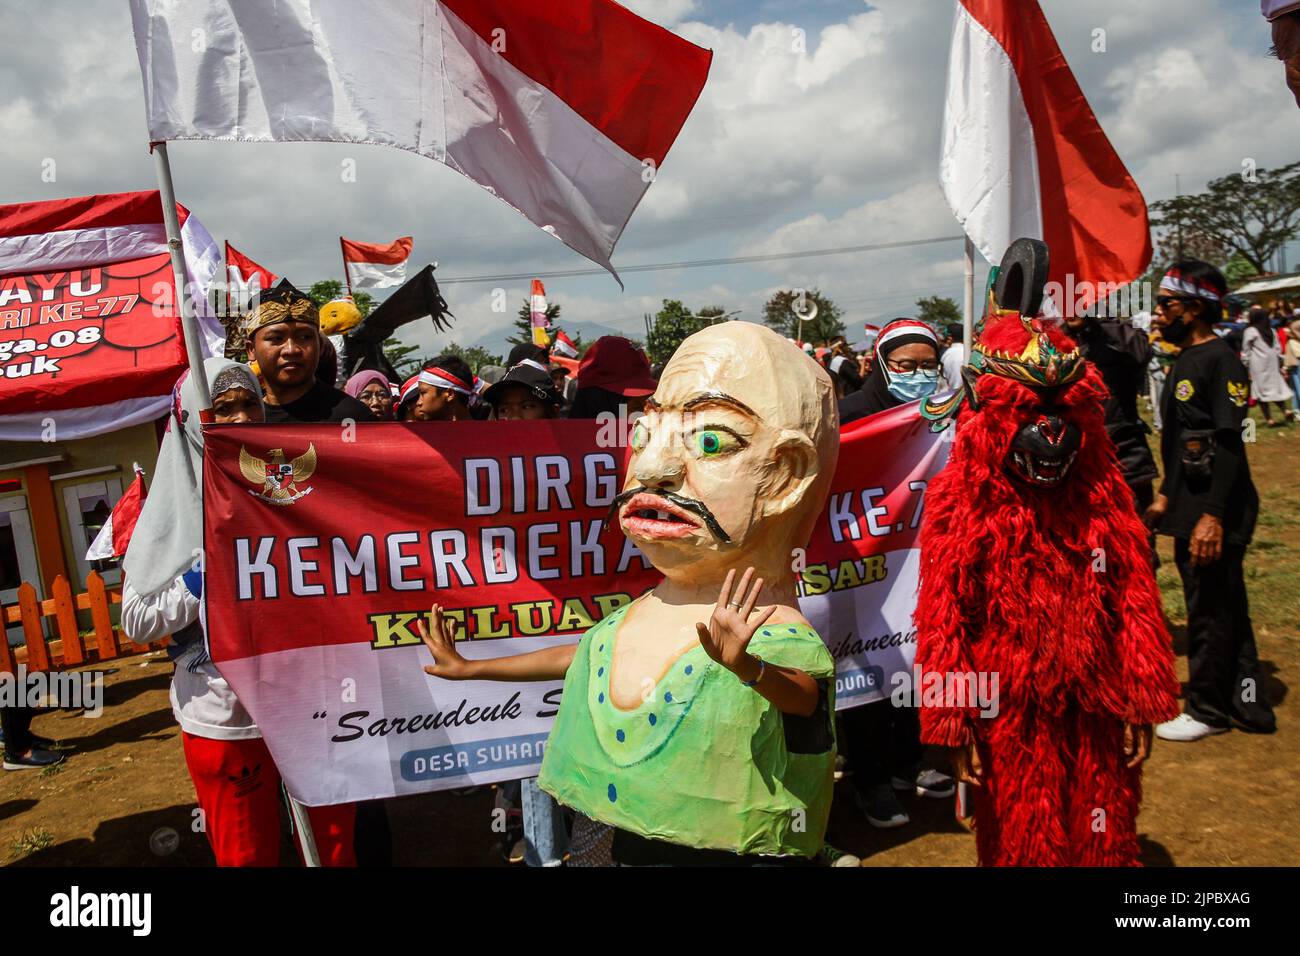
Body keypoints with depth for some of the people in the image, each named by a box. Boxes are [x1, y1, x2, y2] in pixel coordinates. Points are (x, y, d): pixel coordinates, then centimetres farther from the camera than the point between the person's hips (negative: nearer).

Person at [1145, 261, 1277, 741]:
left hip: (1216, 513, -10)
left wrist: (1213, 516, -24)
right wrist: (1166, 495, 20)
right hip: (1190, 508, 10)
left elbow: (1229, 444, -20)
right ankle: (1245, 704, 26)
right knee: (1224, 608, 15)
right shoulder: (1183, 362, 13)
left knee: (1212, 610, 0)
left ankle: (1209, 709, 13)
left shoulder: (1219, 360, -14)